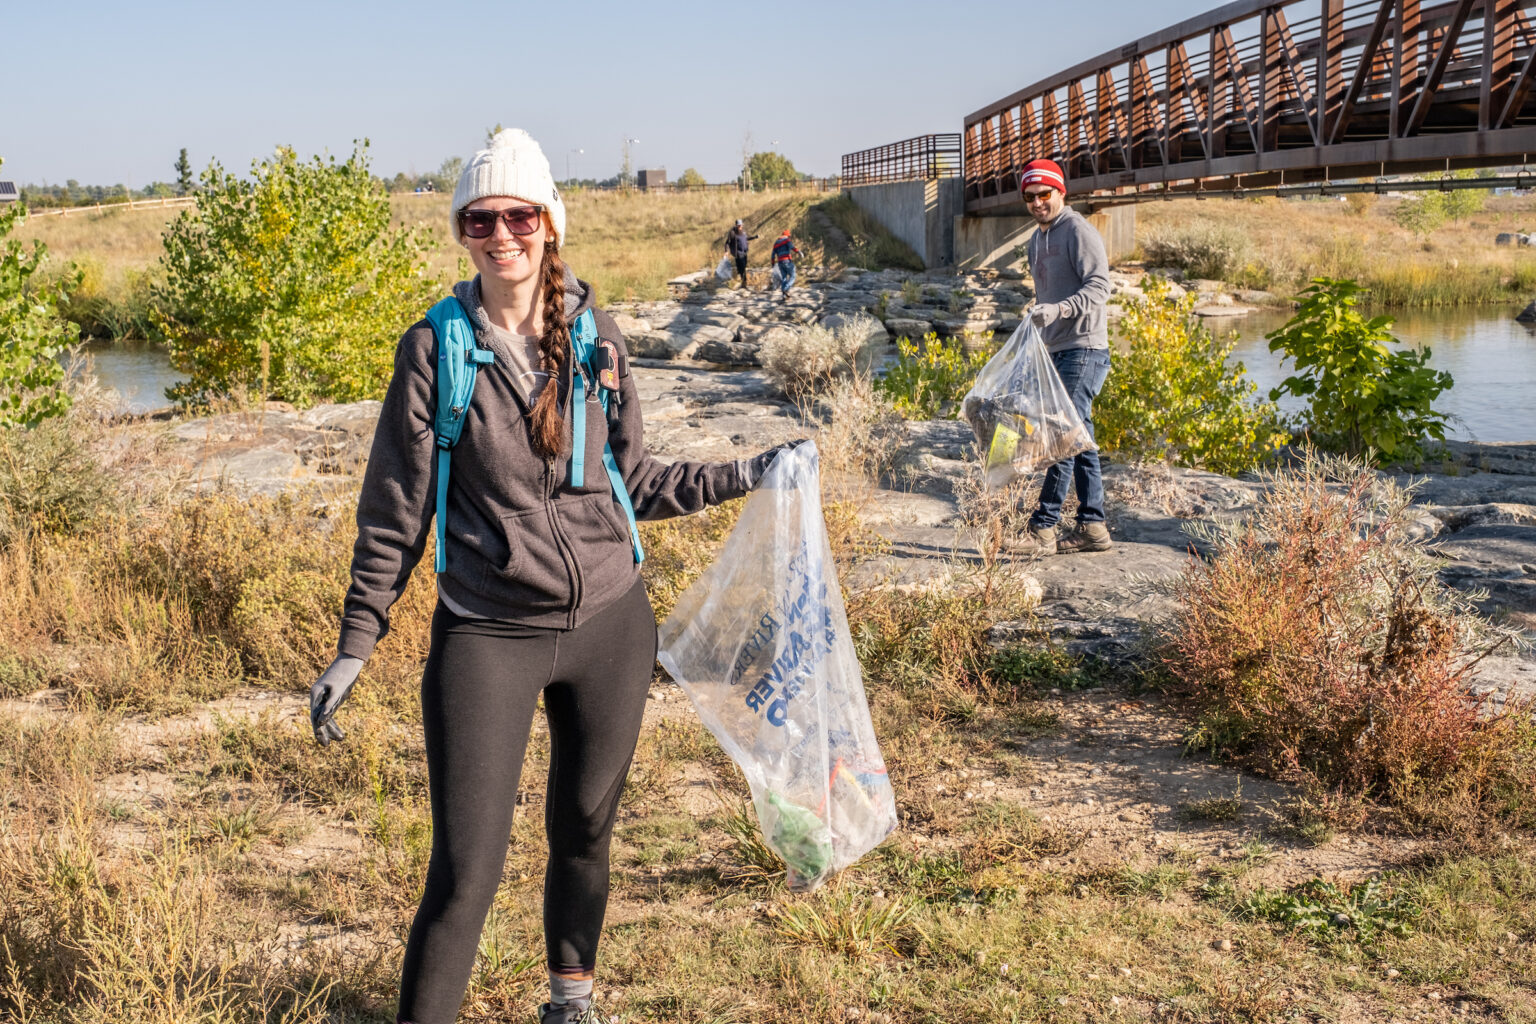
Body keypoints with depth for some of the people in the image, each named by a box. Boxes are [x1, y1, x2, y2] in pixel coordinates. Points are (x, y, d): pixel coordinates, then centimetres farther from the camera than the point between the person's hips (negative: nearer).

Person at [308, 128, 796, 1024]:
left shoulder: (596, 336, 3)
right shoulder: (435, 350, -5)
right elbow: (395, 512, 0)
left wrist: (747, 476, 7)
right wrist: (356, 646, -2)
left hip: (610, 623, 3)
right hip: (488, 635, -3)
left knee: (585, 829, 18)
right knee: (466, 869, -6)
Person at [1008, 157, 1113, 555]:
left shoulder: (1079, 231, -9)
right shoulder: (1037, 241, 19)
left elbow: (1098, 288, -19)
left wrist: (1058, 309, -31)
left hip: (1084, 349, -9)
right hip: (1056, 351, 9)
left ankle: (1043, 529, -14)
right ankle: (1092, 526, 12)